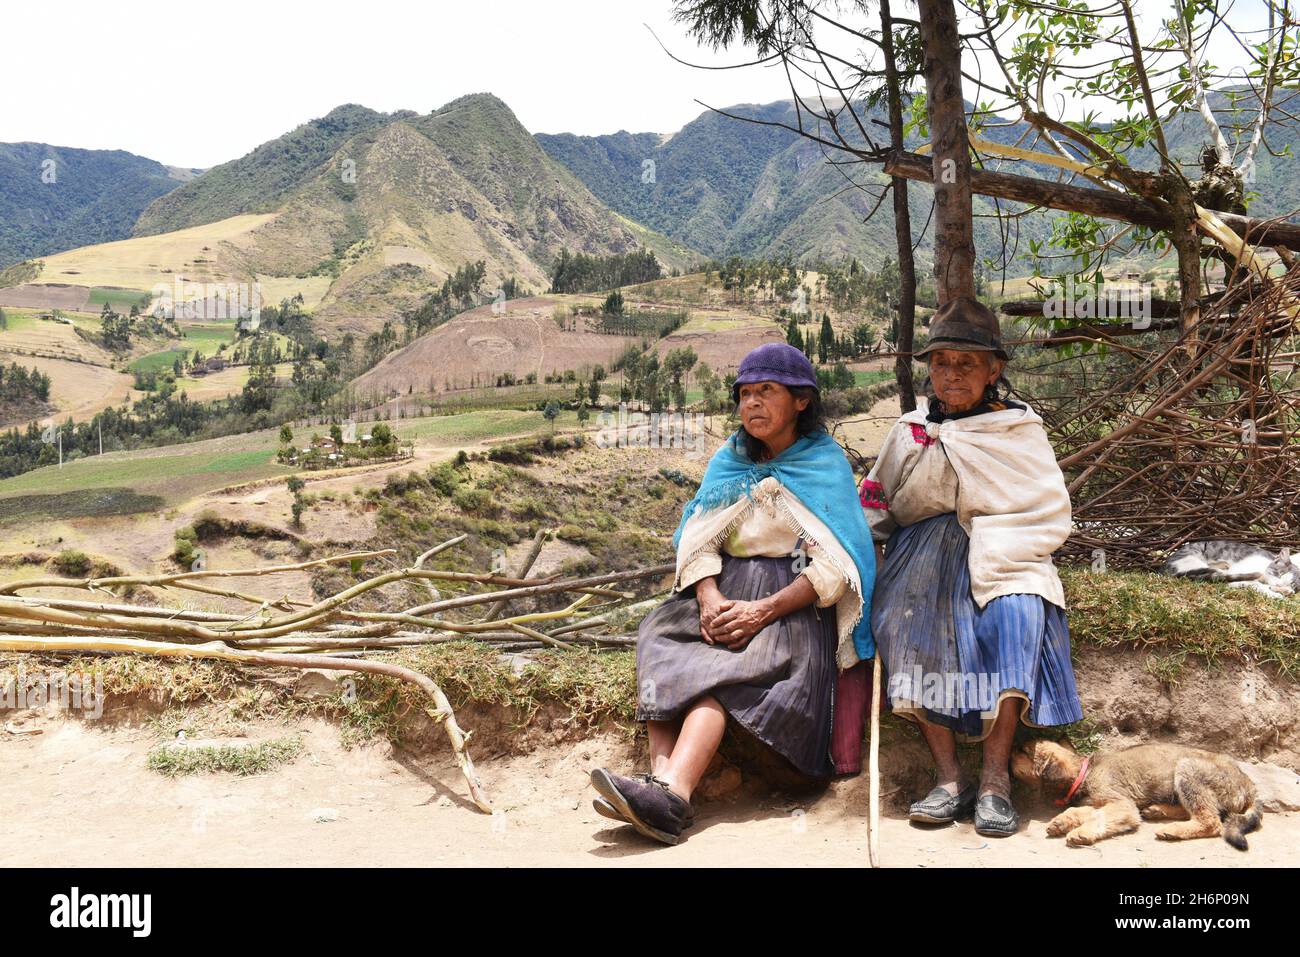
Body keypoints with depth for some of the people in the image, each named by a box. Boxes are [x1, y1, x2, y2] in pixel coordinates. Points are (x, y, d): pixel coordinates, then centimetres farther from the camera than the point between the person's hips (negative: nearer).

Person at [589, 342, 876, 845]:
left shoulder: (826, 464, 1)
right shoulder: (729, 460, 16)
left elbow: (835, 566, -9)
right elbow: (698, 539, 6)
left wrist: (764, 610, -21)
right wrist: (710, 599, -15)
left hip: (792, 601, -5)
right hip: (724, 590, 5)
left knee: (721, 667, -33)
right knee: (659, 638, -24)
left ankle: (672, 791, -49)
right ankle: (664, 779, -40)